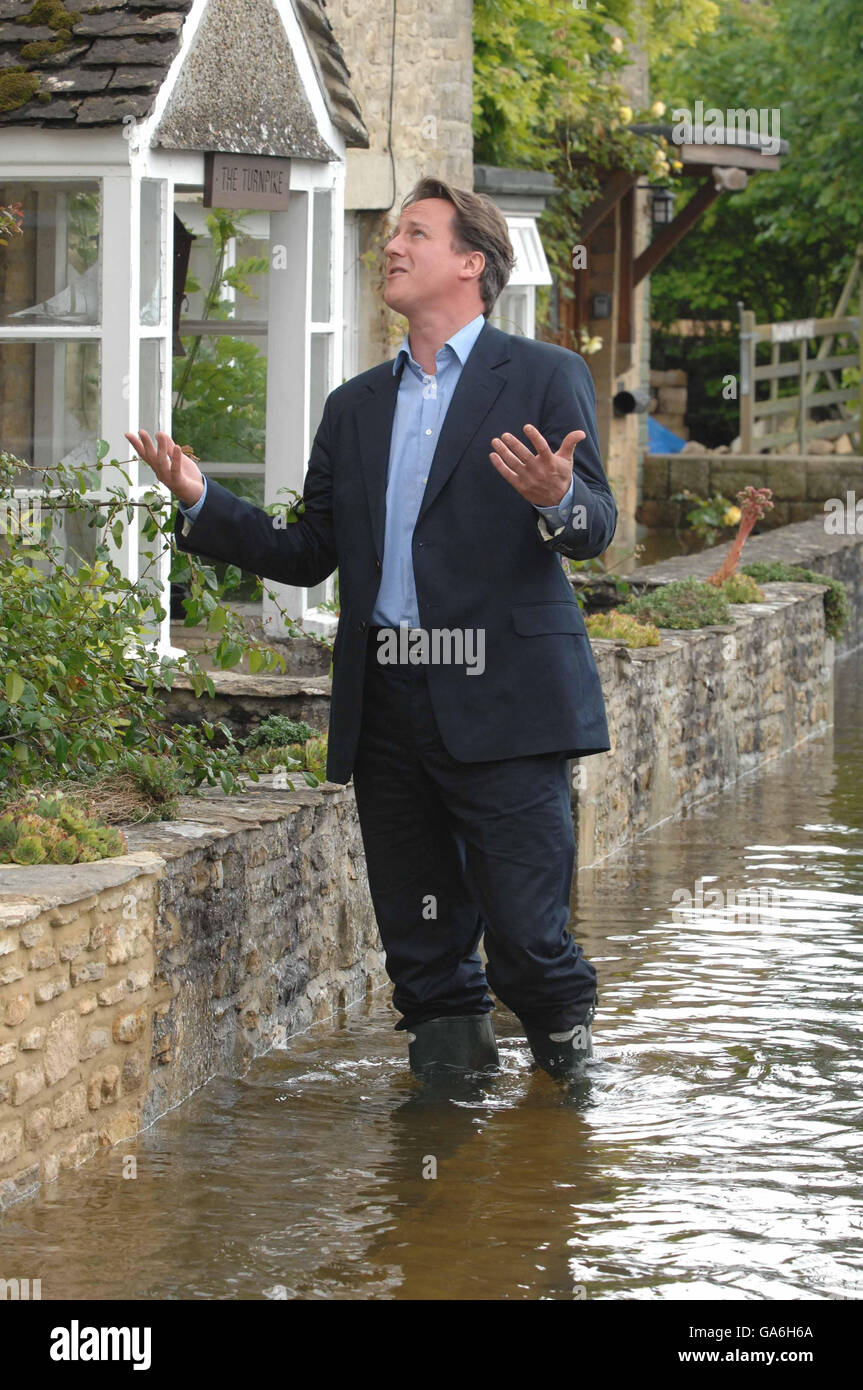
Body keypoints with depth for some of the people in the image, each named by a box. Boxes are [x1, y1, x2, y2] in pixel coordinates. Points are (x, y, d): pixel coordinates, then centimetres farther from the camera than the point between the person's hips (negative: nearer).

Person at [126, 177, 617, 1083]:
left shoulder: (544, 378, 4)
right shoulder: (355, 407, 20)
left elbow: (595, 531, -5)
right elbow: (306, 556, 18)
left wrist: (557, 500, -28)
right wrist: (201, 504, 6)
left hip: (500, 701, -5)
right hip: (386, 704, 5)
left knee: (525, 932, -7)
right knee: (421, 946, 7)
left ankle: (567, 1064, 16)